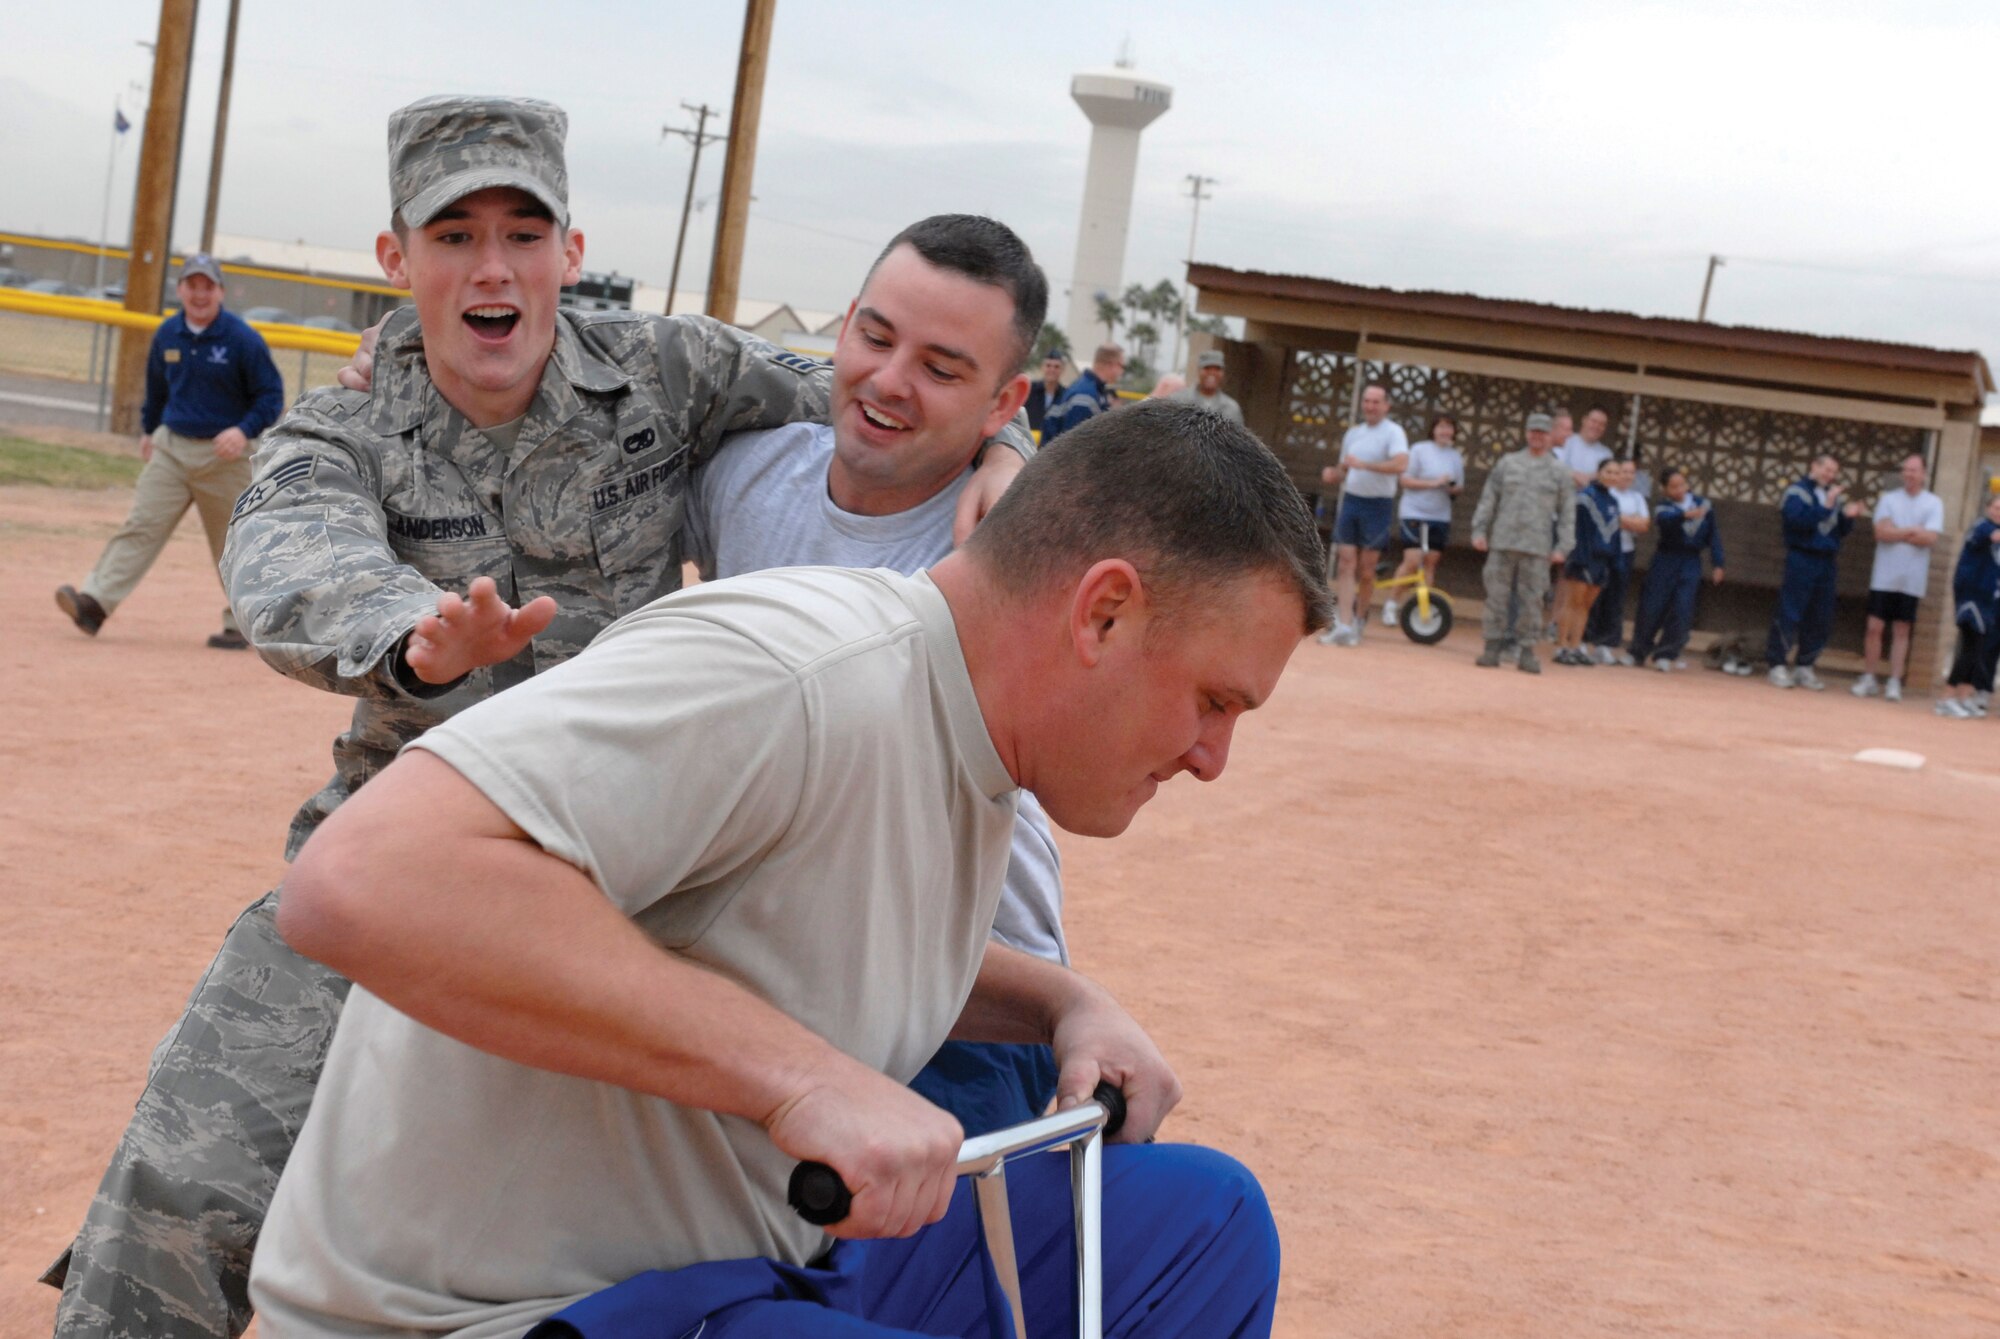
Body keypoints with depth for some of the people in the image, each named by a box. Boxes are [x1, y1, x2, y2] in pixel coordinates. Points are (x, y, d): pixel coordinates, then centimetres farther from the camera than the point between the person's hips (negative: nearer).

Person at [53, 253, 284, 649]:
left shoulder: (243, 340, -11)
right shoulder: (167, 334, 4)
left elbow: (271, 396, -9)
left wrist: (244, 430, -23)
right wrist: (149, 428, 26)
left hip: (224, 456, -4)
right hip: (171, 447, 4)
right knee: (141, 526, -7)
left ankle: (241, 623, 18)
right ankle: (94, 602, -17)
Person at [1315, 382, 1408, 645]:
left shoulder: (1393, 432, -6)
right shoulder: (1353, 433, 15)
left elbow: (1401, 464, -23)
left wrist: (1364, 464, -29)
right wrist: (1332, 474, 0)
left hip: (1377, 505, -5)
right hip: (1350, 501, 5)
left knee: (1366, 569, 2)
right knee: (1346, 563, -5)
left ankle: (1359, 620, 20)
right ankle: (1344, 626, -10)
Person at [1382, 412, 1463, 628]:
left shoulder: (1455, 456, 7)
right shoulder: (1420, 450, -5)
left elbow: (1458, 487, 14)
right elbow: (1405, 480, -7)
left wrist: (1453, 487, -10)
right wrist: (1433, 483, -18)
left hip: (1440, 516, 4)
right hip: (1414, 512, -4)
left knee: (1431, 562, 3)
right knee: (1412, 560, -12)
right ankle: (1391, 604, 2)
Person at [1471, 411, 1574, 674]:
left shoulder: (1558, 471, 8)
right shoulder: (1508, 463, 11)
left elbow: (1567, 512, 7)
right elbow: (1488, 499, 11)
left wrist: (1563, 547, -1)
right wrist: (1479, 530, 3)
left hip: (1537, 547, -1)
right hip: (1502, 543, 1)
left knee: (1531, 599, -1)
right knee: (1497, 594, 1)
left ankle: (1526, 651, 4)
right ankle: (1493, 646, 7)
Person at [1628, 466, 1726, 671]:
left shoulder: (1704, 505, 4)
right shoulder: (1664, 508, -5)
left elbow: (1713, 536, 10)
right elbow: (1665, 519, -30)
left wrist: (1717, 564, 7)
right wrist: (1686, 515, -48)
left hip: (1691, 563, 2)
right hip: (1666, 560, -2)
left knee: (1682, 610, -8)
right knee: (1651, 608, -1)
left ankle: (1665, 654, 1)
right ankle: (1638, 653, 13)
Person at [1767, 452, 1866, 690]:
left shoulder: (1833, 496, 16)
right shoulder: (1797, 492, -3)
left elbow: (1841, 531, 16)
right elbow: (1798, 519, -20)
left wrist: (1847, 516, -4)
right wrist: (1826, 506, -26)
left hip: (1826, 563, 7)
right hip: (1801, 560, -7)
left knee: (1820, 620, 6)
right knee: (1789, 616, -6)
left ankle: (1804, 668, 15)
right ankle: (1778, 666, -1)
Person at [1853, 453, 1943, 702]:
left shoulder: (1934, 503, 2)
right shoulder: (1889, 499, 5)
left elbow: (1930, 538, -11)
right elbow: (1881, 532, -9)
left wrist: (1896, 533, -9)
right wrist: (1913, 531, -10)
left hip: (1911, 579, -1)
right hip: (1884, 576, 1)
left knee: (1901, 631, 5)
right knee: (1875, 627, -1)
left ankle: (1894, 682, 9)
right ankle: (1868, 679, 9)